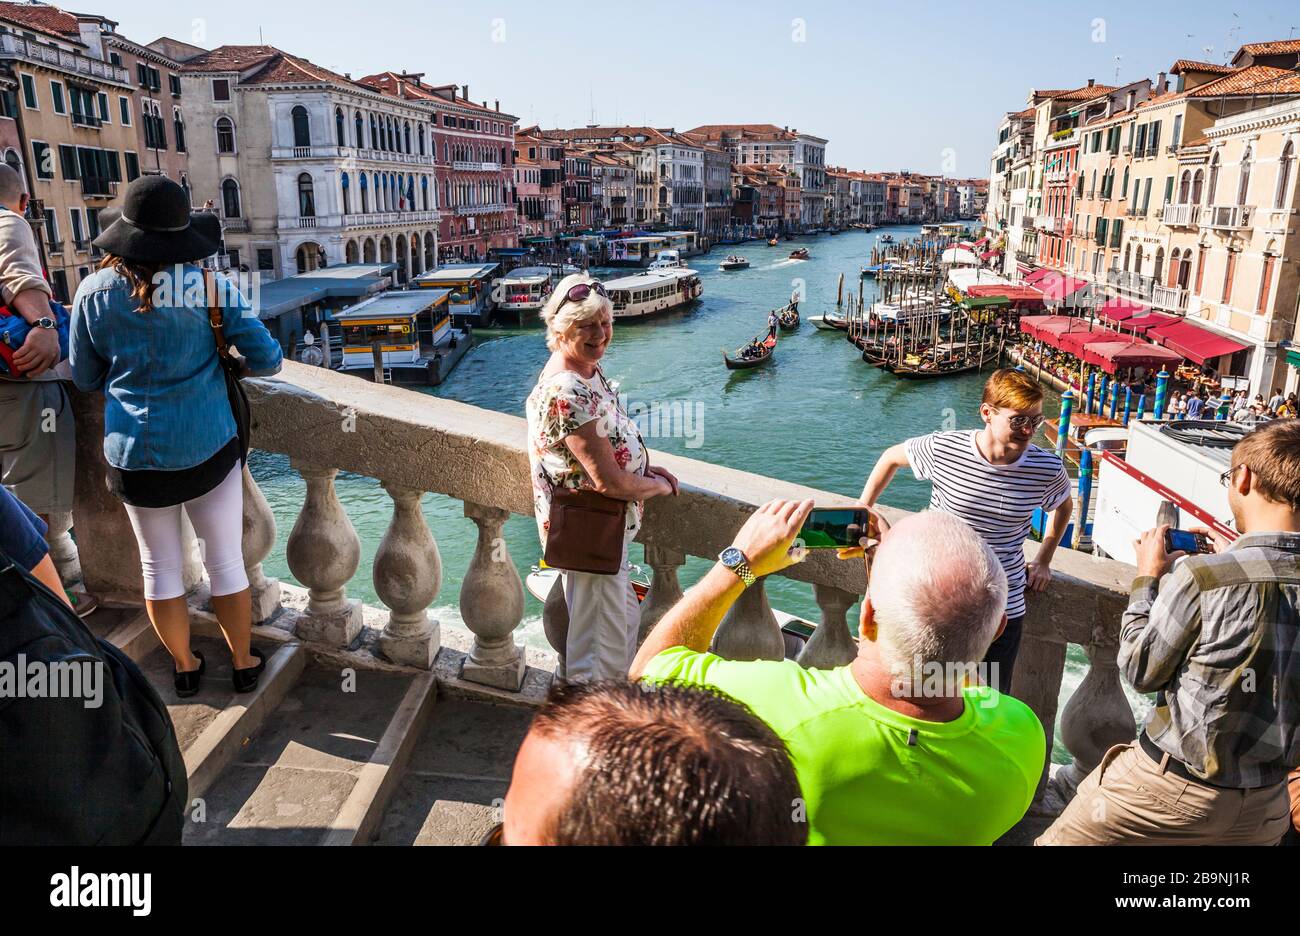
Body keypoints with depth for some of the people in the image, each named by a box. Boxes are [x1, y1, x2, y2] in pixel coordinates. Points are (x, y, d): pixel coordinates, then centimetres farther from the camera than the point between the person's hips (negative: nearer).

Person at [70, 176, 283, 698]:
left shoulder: (94, 291, -4)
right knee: (226, 561, 13)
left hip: (134, 454, 1)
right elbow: (267, 359, -9)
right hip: (208, 446, -1)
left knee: (159, 565, 18)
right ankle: (243, 664, 27)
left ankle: (184, 668, 33)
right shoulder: (209, 286, -10)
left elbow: (85, 378, 7)